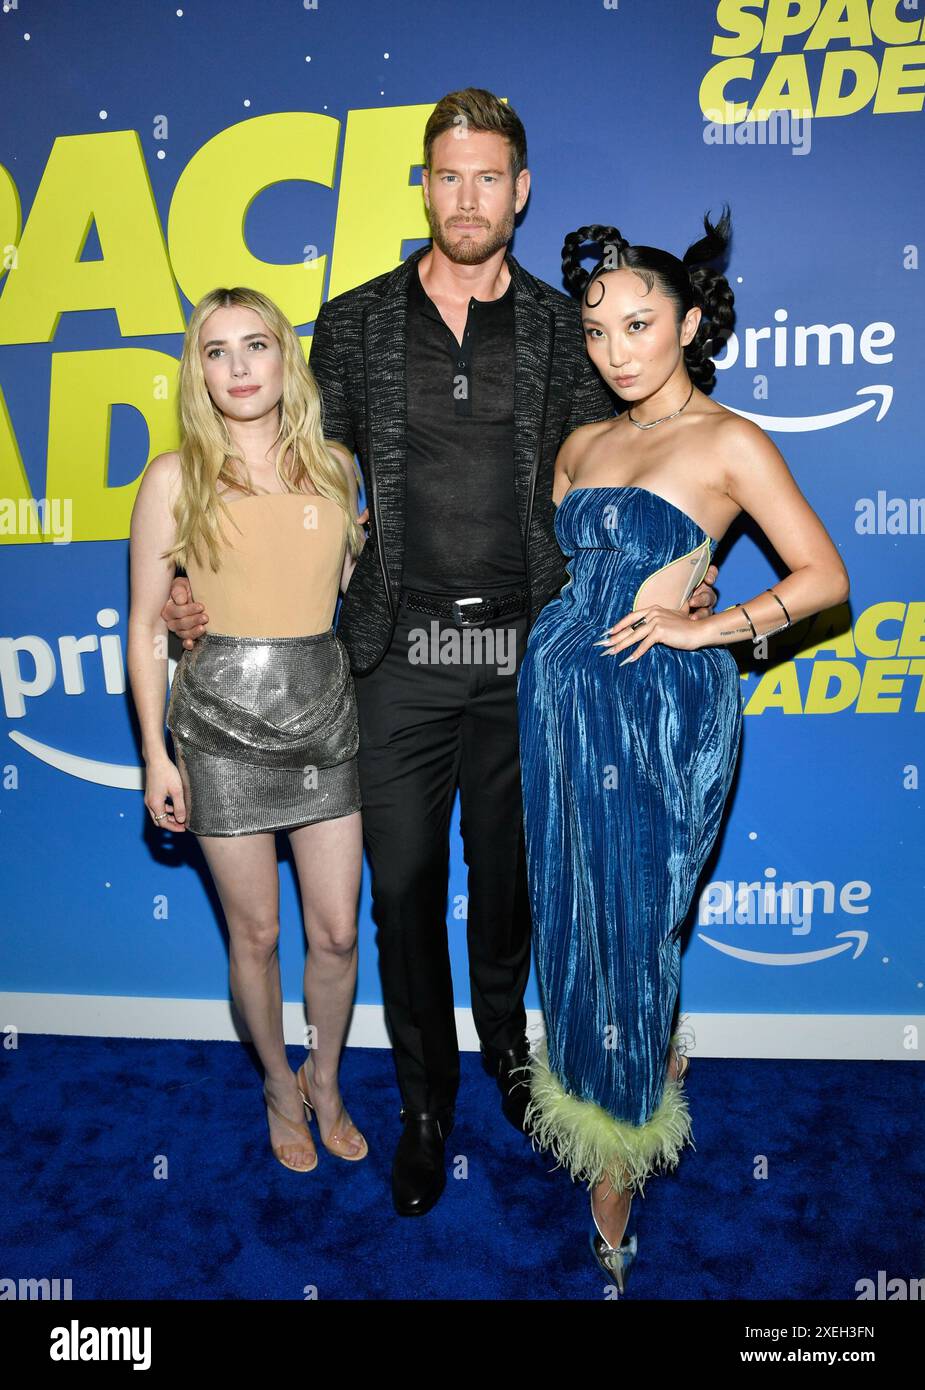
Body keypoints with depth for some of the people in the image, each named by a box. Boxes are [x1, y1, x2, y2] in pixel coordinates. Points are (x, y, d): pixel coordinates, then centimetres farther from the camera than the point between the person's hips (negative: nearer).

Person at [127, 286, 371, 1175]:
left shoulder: (332, 465, 7)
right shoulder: (175, 476, -3)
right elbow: (145, 624, -2)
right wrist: (155, 753, -4)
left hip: (325, 711, 3)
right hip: (225, 721, -3)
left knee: (337, 932, 10)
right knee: (256, 935, 10)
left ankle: (325, 1081, 37)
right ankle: (280, 1088, 37)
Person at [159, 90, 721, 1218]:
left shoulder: (562, 329, 5)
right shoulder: (353, 325, 5)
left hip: (525, 656, 1)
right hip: (400, 657, 0)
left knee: (509, 871, 16)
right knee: (405, 888, 7)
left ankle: (505, 1038, 44)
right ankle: (426, 1102, 29)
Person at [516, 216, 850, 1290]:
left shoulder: (730, 442, -3)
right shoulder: (581, 447, 14)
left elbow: (823, 576, -3)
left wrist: (706, 626, -12)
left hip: (661, 709, -5)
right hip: (559, 695, 6)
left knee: (626, 927, 3)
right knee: (571, 916, 12)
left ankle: (615, 1171, 25)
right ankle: (656, 1059, 42)